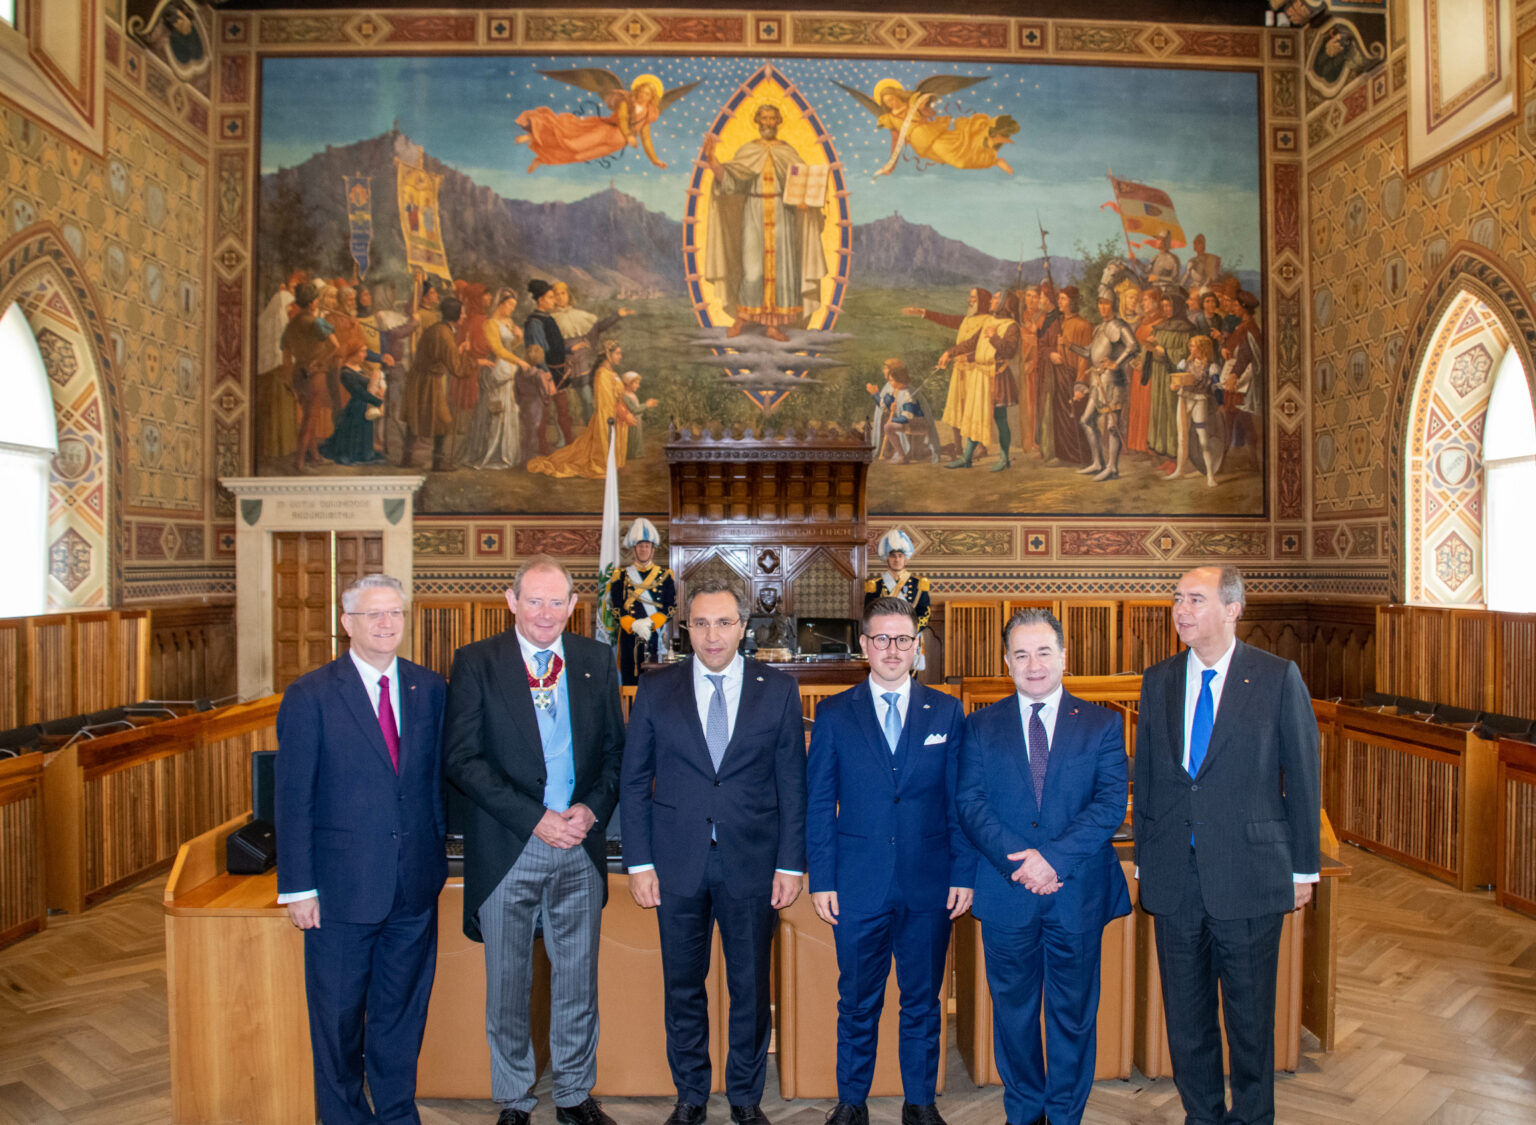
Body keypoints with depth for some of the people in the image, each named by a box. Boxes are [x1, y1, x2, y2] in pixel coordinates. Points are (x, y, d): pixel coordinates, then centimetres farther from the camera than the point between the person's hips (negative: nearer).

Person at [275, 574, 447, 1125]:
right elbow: (292, 800, -6)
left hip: (415, 886, 3)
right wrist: (298, 887, -8)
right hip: (342, 887, -3)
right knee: (338, 1016, 13)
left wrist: (438, 850, 5)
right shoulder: (310, 696, -7)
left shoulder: (429, 688, 3)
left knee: (403, 1012, 16)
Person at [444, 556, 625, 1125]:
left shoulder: (596, 660, 5)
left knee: (578, 979, 13)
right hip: (507, 849, -2)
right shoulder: (475, 662, -4)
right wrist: (535, 818, -17)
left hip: (579, 847, 3)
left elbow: (615, 748, 8)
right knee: (507, 984, 11)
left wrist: (593, 807, -10)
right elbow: (462, 757, -11)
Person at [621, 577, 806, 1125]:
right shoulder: (656, 688, 1)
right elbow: (635, 780, 3)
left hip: (753, 863, 0)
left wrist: (791, 864, -2)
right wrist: (639, 862, -2)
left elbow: (792, 784, 2)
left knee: (751, 987, 11)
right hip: (678, 862, 1)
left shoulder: (778, 689, 0)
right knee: (683, 987, 12)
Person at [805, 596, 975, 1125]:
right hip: (858, 884, 0)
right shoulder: (834, 714, 1)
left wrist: (964, 874, -1)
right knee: (857, 1002, 11)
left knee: (923, 1001, 13)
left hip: (930, 885, 1)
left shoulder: (947, 712, 4)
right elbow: (818, 804, 2)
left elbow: (960, 800, 4)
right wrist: (821, 880, -3)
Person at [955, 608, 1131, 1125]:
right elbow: (969, 803, -3)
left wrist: (1054, 858, -17)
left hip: (1079, 893, -1)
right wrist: (1017, 859, -16)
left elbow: (1111, 804, -6)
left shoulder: (1102, 724, 3)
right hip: (1006, 894, 1)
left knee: (1074, 1013, 10)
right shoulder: (981, 726, 5)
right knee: (1013, 1011, 13)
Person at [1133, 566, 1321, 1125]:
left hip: (1249, 878, -3)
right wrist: (1144, 858, 9)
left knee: (1251, 1011, 10)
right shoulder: (1158, 681, 5)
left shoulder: (1278, 678, -5)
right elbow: (1145, 777, 9)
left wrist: (1304, 867, 0)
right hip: (1174, 878, 3)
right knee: (1185, 1013, 14)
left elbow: (1302, 777, -1)